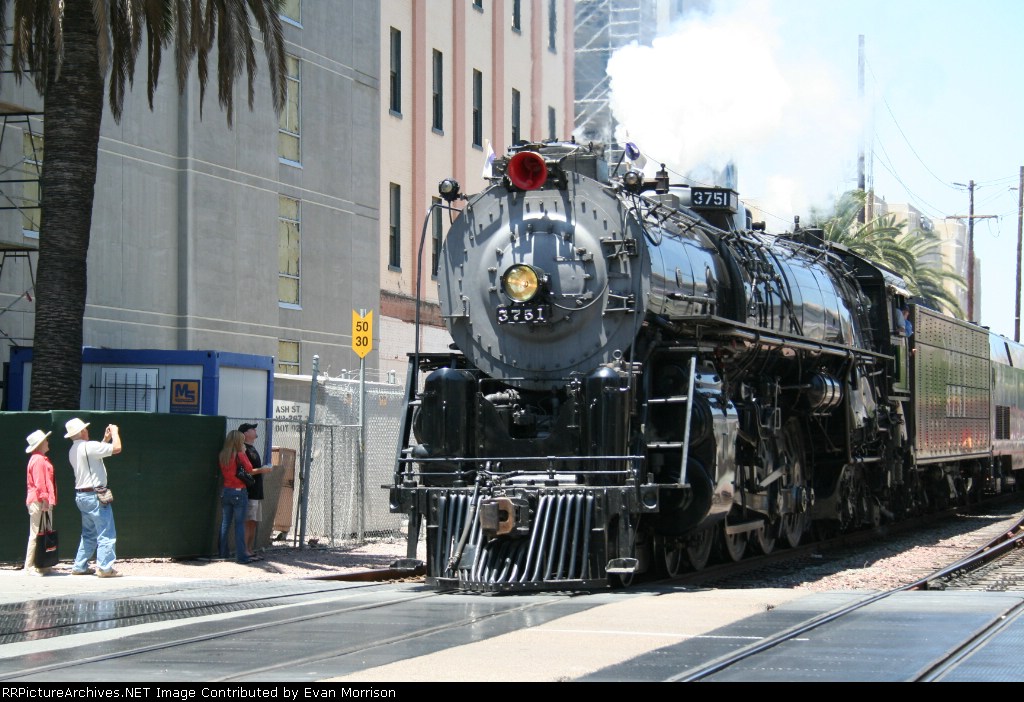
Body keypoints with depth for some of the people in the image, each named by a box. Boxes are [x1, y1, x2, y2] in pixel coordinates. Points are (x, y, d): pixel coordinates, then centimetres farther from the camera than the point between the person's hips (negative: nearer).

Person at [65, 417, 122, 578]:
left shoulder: (73, 450, 11)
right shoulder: (88, 446, -17)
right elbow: (117, 448, -16)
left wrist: (105, 439, 22)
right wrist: (115, 432, 0)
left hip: (81, 496, 9)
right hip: (95, 496, -9)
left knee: (89, 534, 18)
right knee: (106, 534, -6)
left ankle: (79, 566, 19)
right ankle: (105, 568, -9)